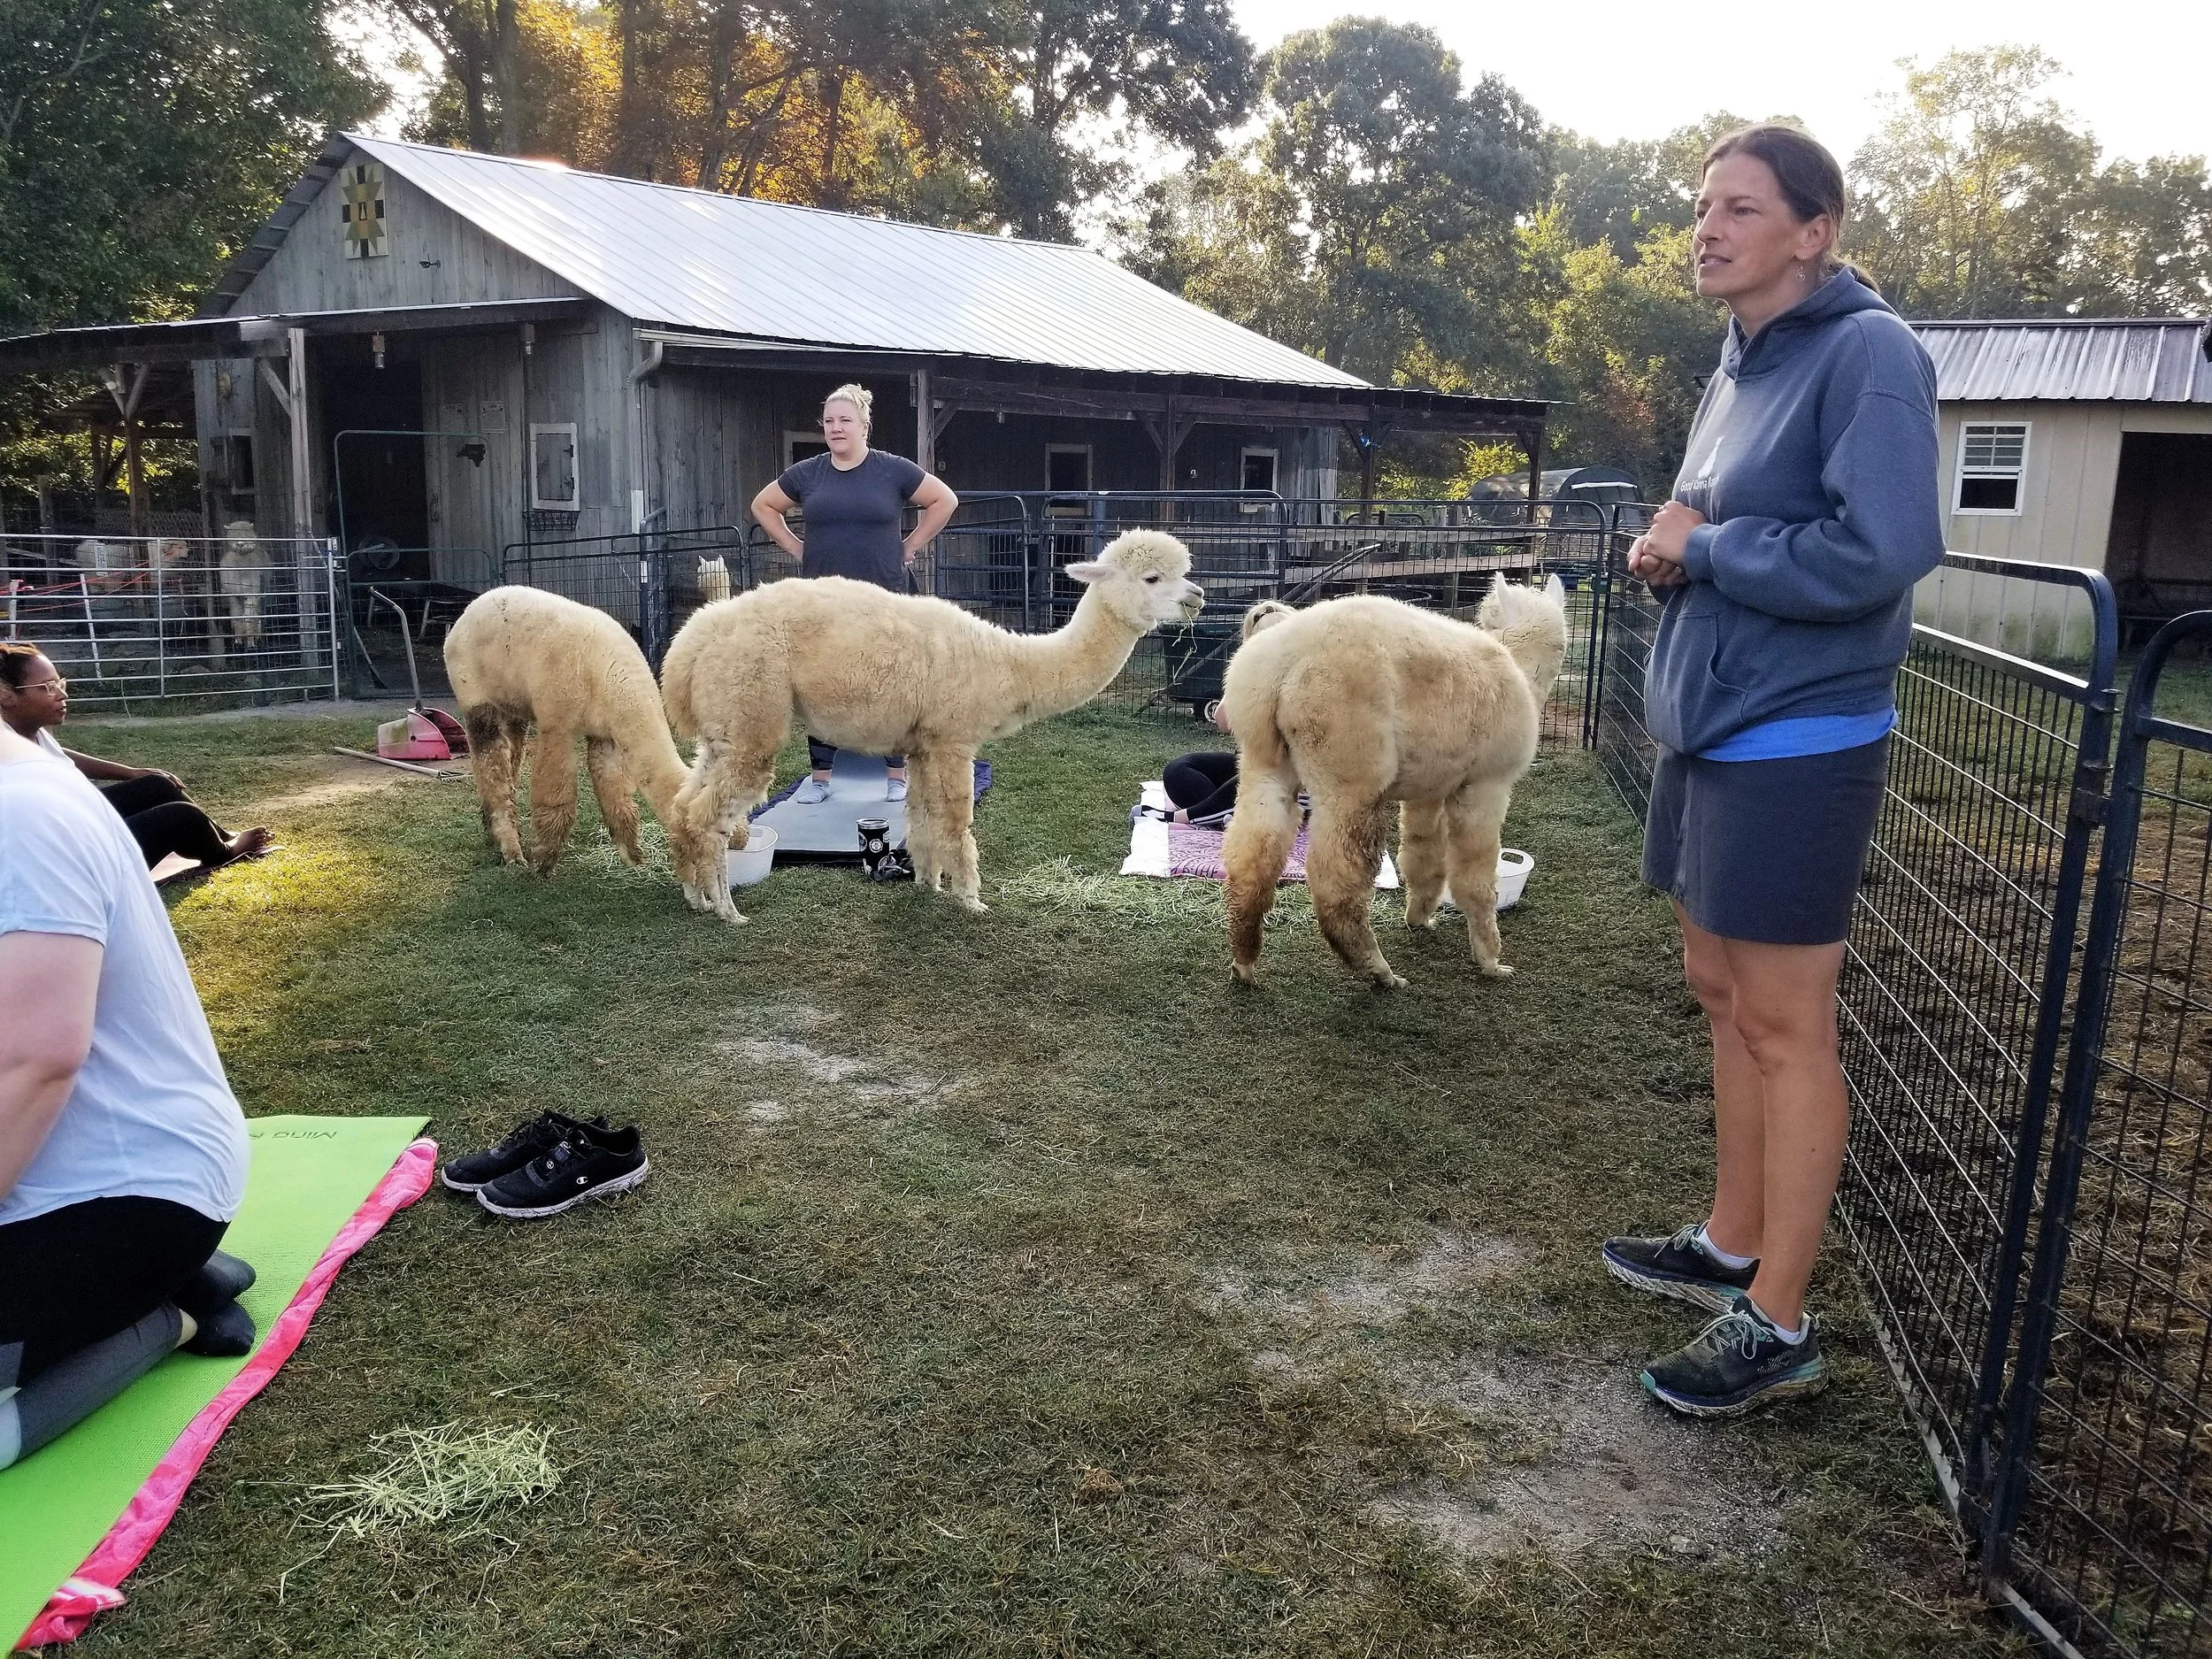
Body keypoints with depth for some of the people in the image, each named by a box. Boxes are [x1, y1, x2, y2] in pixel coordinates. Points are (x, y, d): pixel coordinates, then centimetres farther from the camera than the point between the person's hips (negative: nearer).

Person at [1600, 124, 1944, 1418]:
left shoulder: (1866, 353, -13)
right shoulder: (1742, 366, 13)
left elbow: (1880, 550, -24)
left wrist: (1702, 548, -14)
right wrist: (1670, 546, -1)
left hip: (1797, 743, -9)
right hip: (1707, 729, 9)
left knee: (1785, 1026, -1)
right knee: (1724, 996, 16)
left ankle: (1779, 1327, 11)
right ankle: (1735, 1247, 32)